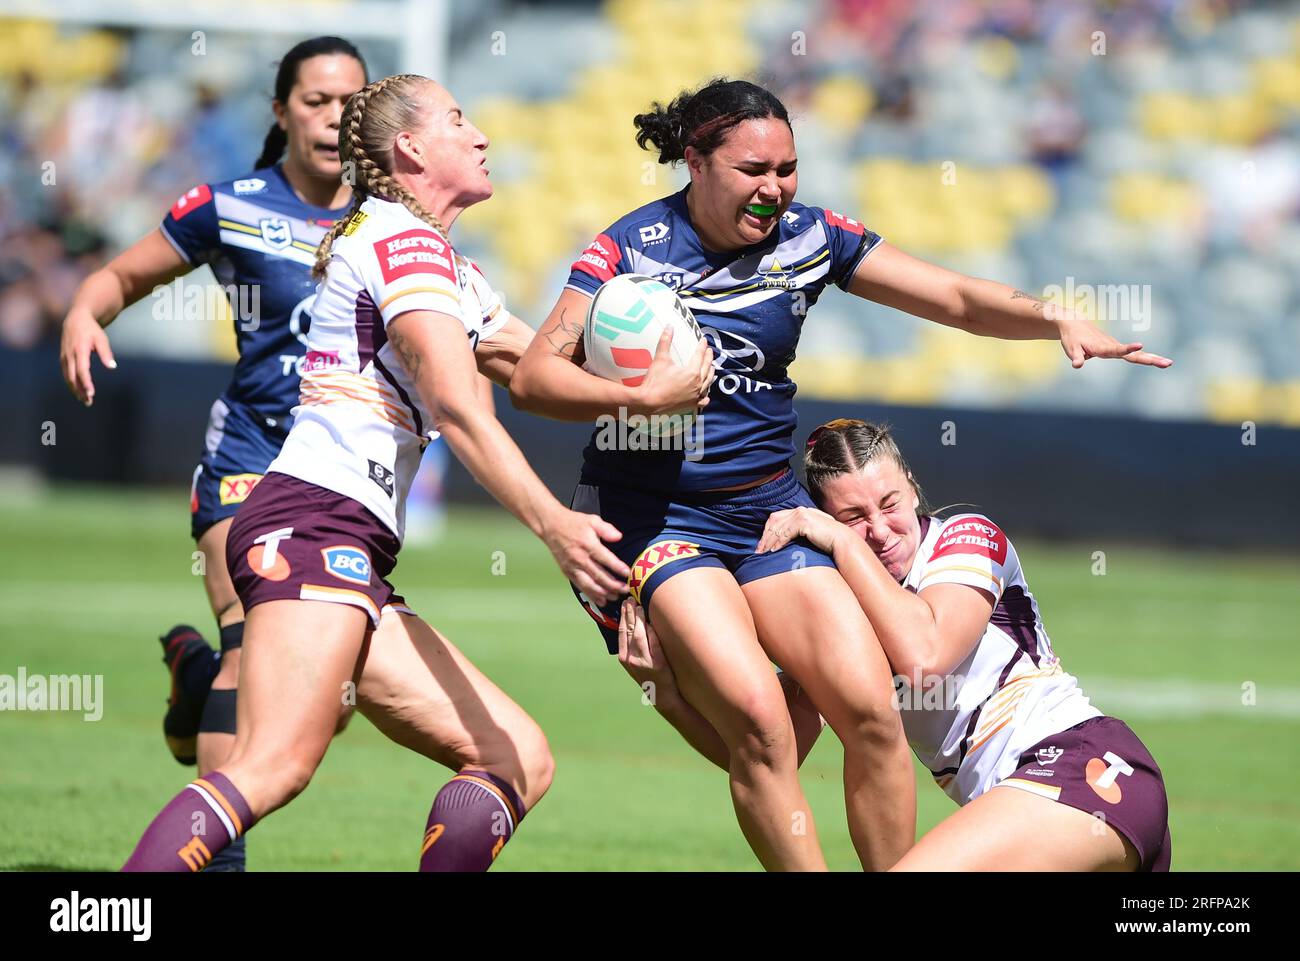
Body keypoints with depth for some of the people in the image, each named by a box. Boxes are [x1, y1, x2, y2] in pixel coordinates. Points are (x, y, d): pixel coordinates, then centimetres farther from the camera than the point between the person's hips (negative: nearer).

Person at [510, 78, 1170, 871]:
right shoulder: (634, 247, -10)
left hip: (770, 507, 4)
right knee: (757, 718, -23)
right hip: (652, 516, -4)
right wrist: (637, 398, -31)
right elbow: (535, 379, -15)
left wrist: (1055, 320, -17)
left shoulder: (811, 238, 1)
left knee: (871, 707, -12)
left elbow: (959, 299, 1)